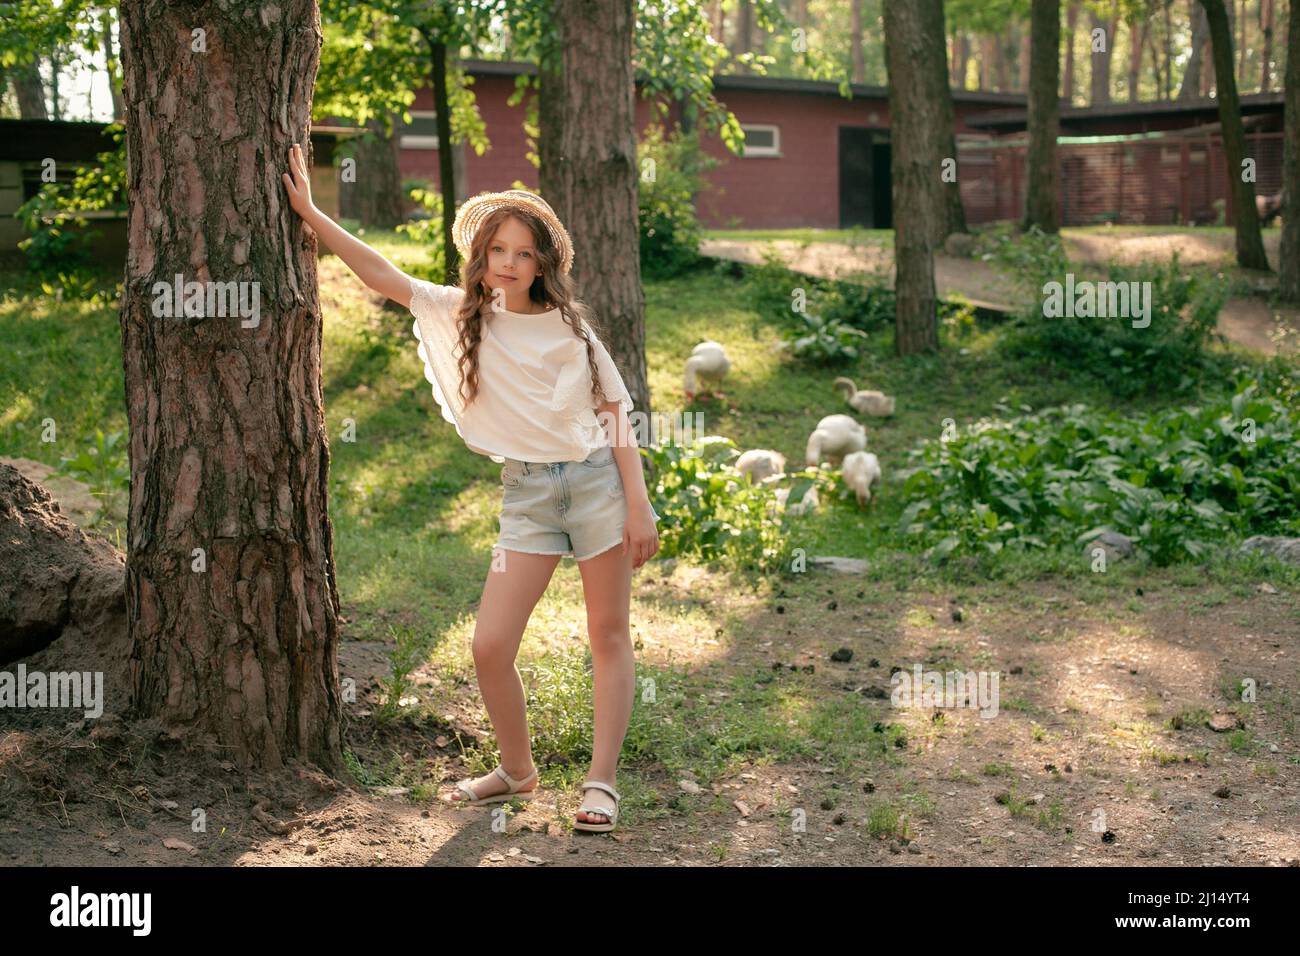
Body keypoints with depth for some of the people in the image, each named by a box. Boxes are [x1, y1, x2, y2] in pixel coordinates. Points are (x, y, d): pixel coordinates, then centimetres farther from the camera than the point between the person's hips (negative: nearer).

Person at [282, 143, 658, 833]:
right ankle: (517, 771, 17)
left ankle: (601, 783, 10)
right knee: (490, 647, -6)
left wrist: (638, 505, -5)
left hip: (596, 481, -2)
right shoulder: (460, 315, 6)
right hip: (526, 492, 2)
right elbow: (382, 275, 6)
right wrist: (309, 212, 2)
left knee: (609, 638, 1)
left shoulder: (568, 327, 1)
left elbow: (615, 415, 1)